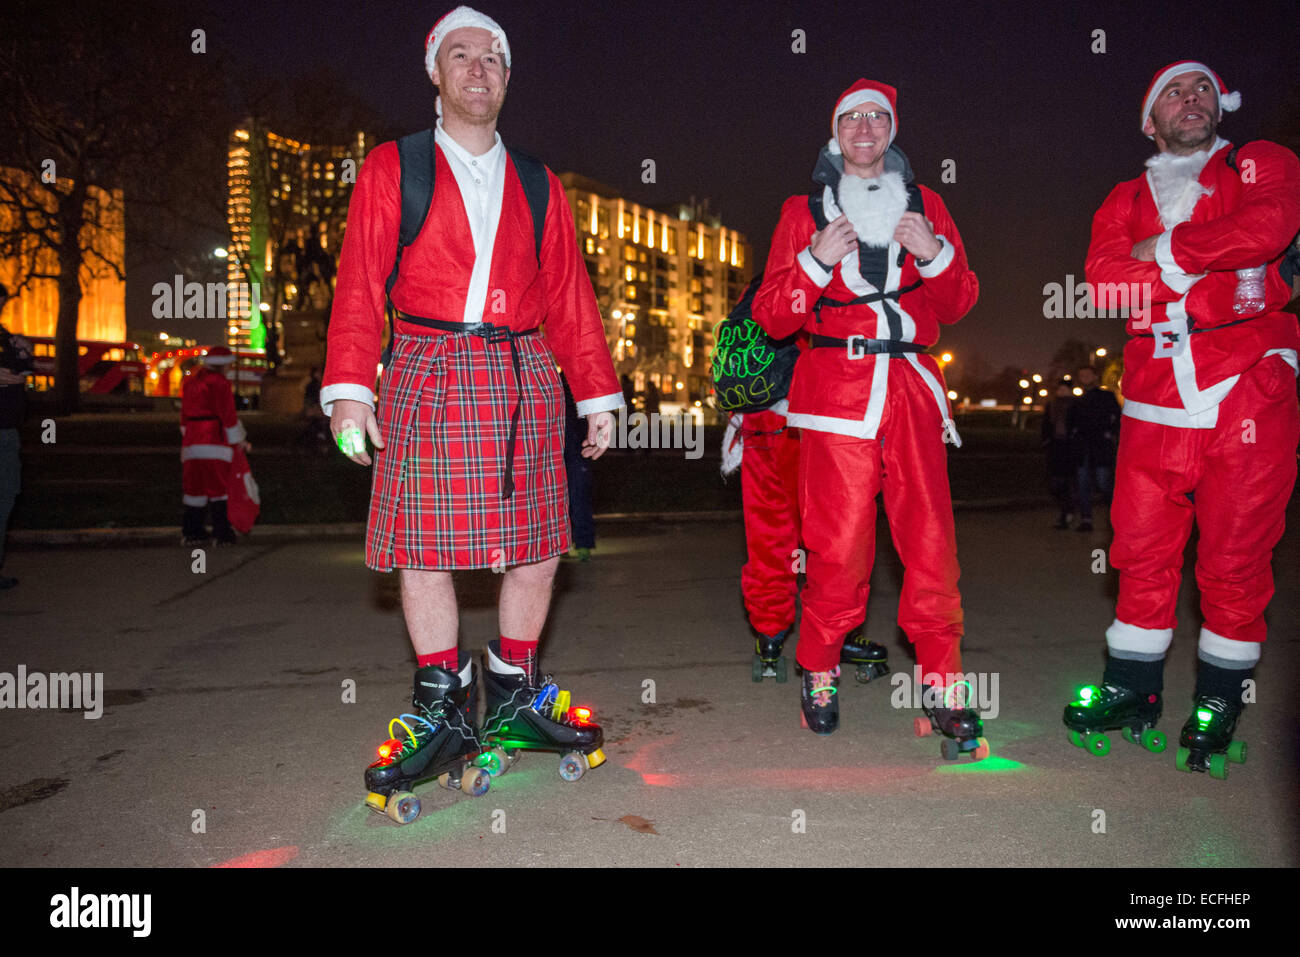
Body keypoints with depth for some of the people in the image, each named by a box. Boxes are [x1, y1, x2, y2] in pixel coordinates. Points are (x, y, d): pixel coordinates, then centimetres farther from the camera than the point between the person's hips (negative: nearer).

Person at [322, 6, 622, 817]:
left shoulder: (537, 185, 16)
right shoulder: (392, 169, 10)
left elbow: (570, 296, 13)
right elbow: (360, 288, 3)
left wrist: (598, 395, 8)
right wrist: (349, 390, -7)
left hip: (525, 379, 2)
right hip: (428, 376, -2)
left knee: (537, 544, 1)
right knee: (425, 545, -3)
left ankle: (515, 695, 19)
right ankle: (445, 713, 11)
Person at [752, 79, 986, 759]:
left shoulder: (924, 205, 20)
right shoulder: (804, 211, 13)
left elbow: (958, 304, 17)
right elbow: (772, 318, 6)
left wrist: (936, 254, -2)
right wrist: (816, 261, -10)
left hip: (912, 387, 2)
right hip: (836, 386, -2)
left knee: (931, 541, -5)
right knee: (839, 546, -6)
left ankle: (941, 684, 8)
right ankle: (819, 674, 15)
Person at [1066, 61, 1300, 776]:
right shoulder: (1126, 200, 19)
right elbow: (1104, 278, 0)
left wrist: (1164, 251, -3)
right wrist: (1212, 269, -7)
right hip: (1156, 398, 2)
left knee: (1235, 557, 0)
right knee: (1143, 550, 2)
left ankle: (1218, 704, 14)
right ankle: (1132, 691, 16)